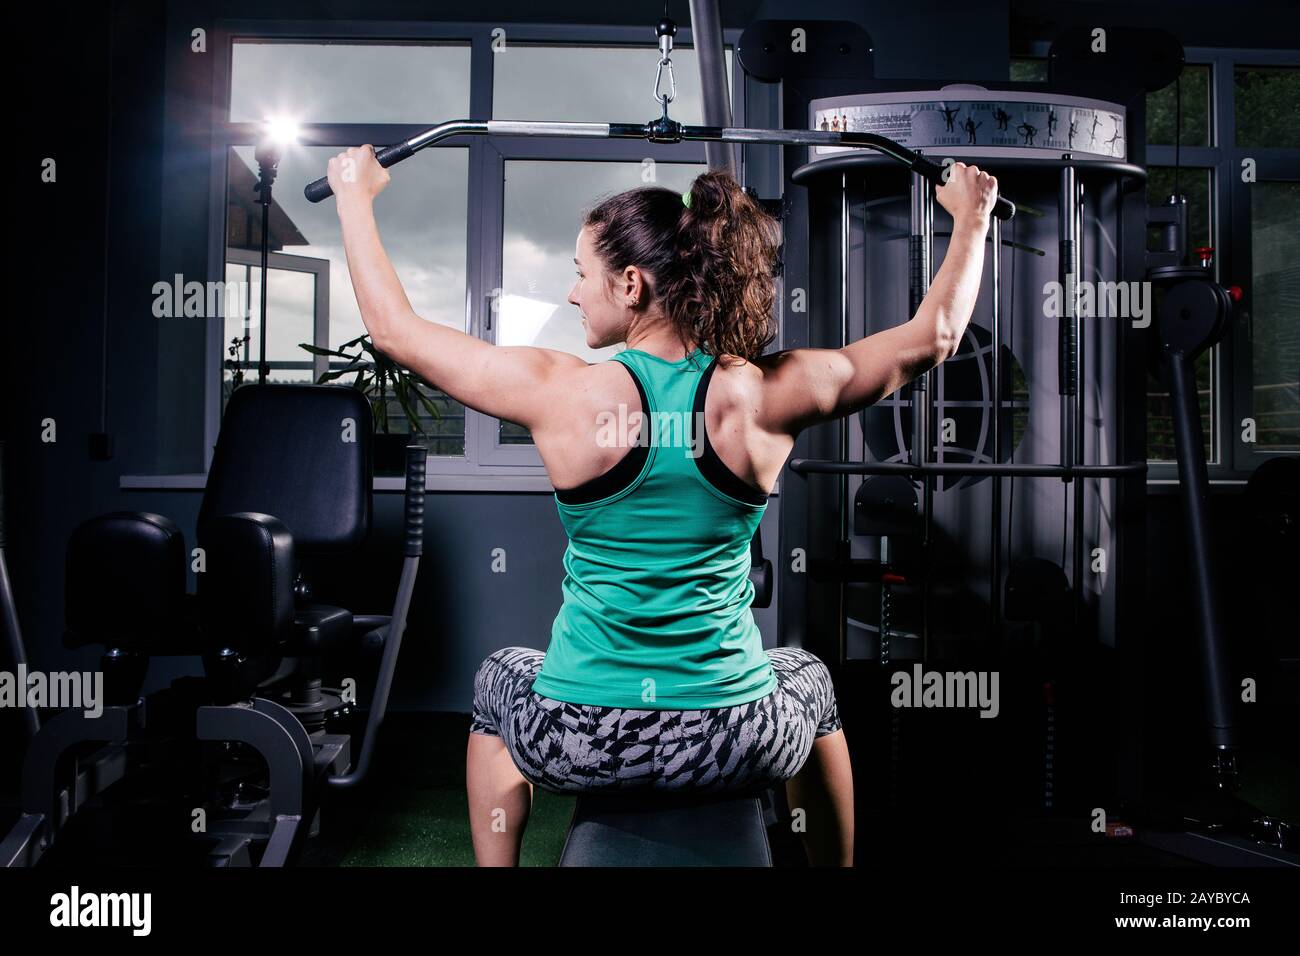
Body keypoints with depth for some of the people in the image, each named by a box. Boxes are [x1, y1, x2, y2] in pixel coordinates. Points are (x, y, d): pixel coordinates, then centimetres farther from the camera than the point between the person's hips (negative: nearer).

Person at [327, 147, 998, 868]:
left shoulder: (562, 393, -15)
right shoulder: (762, 396, -12)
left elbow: (393, 327, -2)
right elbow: (936, 334, 2)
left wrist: (354, 194, 12)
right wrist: (970, 216, 17)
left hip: (577, 744, 0)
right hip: (738, 747, 1)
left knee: (499, 679, 35)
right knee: (808, 678, 37)